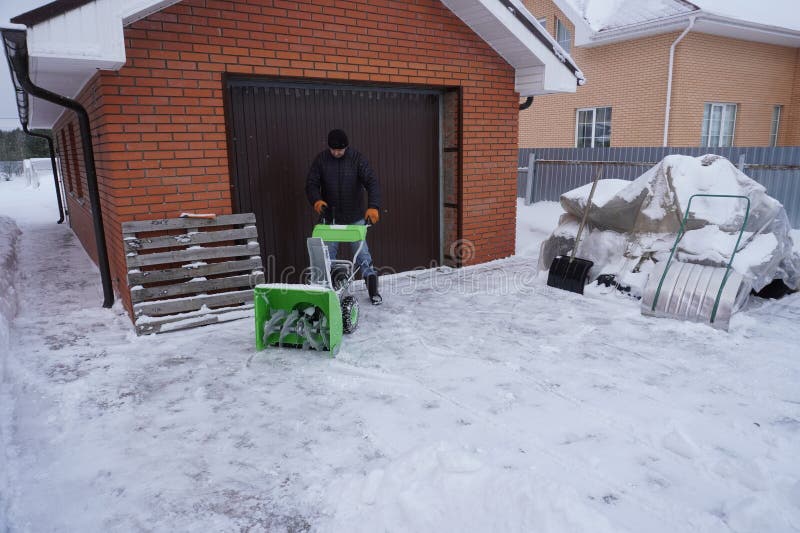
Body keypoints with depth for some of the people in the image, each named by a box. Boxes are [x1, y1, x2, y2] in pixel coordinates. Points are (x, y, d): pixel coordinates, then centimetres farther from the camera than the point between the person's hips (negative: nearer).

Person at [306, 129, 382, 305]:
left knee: (362, 254, 2)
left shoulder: (357, 158, -10)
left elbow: (371, 182, -19)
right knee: (328, 256, 5)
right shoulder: (321, 159, -5)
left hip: (355, 217, -1)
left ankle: (373, 291, 13)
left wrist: (373, 206, -35)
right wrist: (316, 200, -26)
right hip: (331, 218, 2)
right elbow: (311, 183, -4)